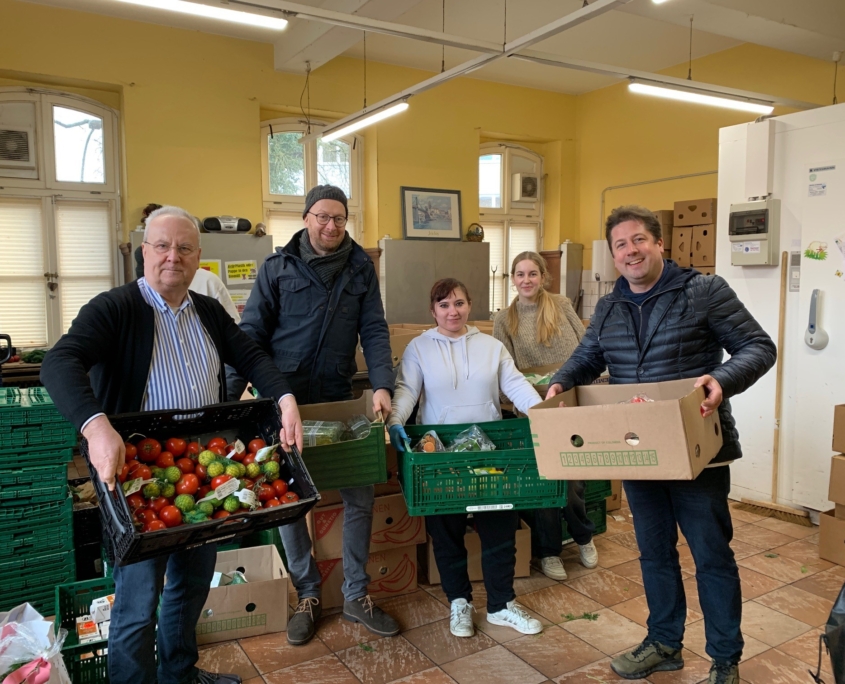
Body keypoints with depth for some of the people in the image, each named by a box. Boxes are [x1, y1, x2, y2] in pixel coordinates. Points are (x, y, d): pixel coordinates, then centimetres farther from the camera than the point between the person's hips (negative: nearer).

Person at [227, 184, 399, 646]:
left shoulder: (361, 268, 3)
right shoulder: (277, 268, -2)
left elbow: (374, 330, -1)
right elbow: (251, 334, -4)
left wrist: (382, 385, -14)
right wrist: (234, 392, -13)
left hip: (340, 399, 2)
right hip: (285, 400, -1)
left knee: (360, 496, 5)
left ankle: (356, 596, 24)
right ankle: (308, 595, 27)